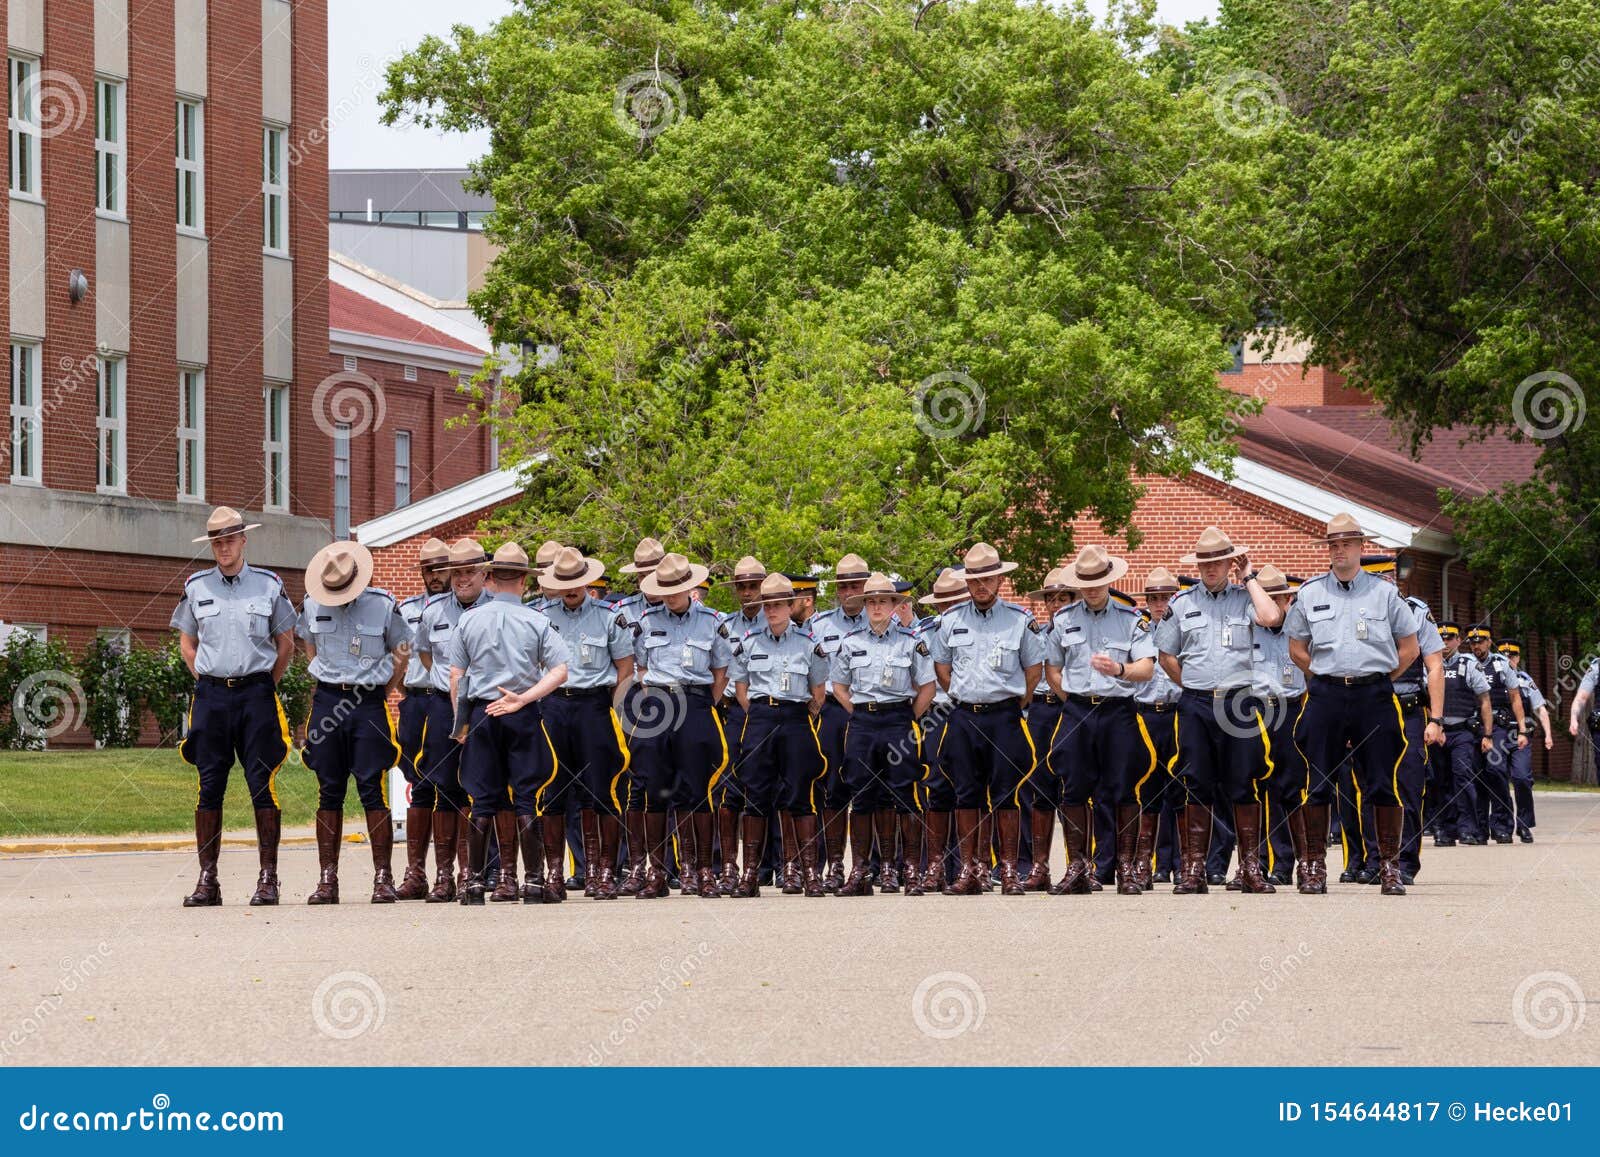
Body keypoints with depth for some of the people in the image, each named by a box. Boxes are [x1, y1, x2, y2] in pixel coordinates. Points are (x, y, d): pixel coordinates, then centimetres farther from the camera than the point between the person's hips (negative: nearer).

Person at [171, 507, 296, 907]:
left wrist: (266, 686, 6)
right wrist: (204, 679, 8)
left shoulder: (269, 585, 5)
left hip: (257, 694, -2)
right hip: (211, 694, 2)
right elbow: (187, 642, 20)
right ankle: (207, 879, 4)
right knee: (209, 787, 0)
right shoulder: (196, 587, 9)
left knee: (263, 784, -5)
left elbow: (286, 642, 13)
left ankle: (268, 878, -1)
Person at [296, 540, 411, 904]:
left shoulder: (382, 605, -4)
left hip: (369, 703, -3)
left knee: (373, 790, -6)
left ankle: (383, 878, -3)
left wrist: (385, 692, 5)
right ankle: (328, 878, 6)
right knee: (329, 792, 4)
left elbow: (401, 652, 8)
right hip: (327, 700, 3)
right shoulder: (312, 605, 4)